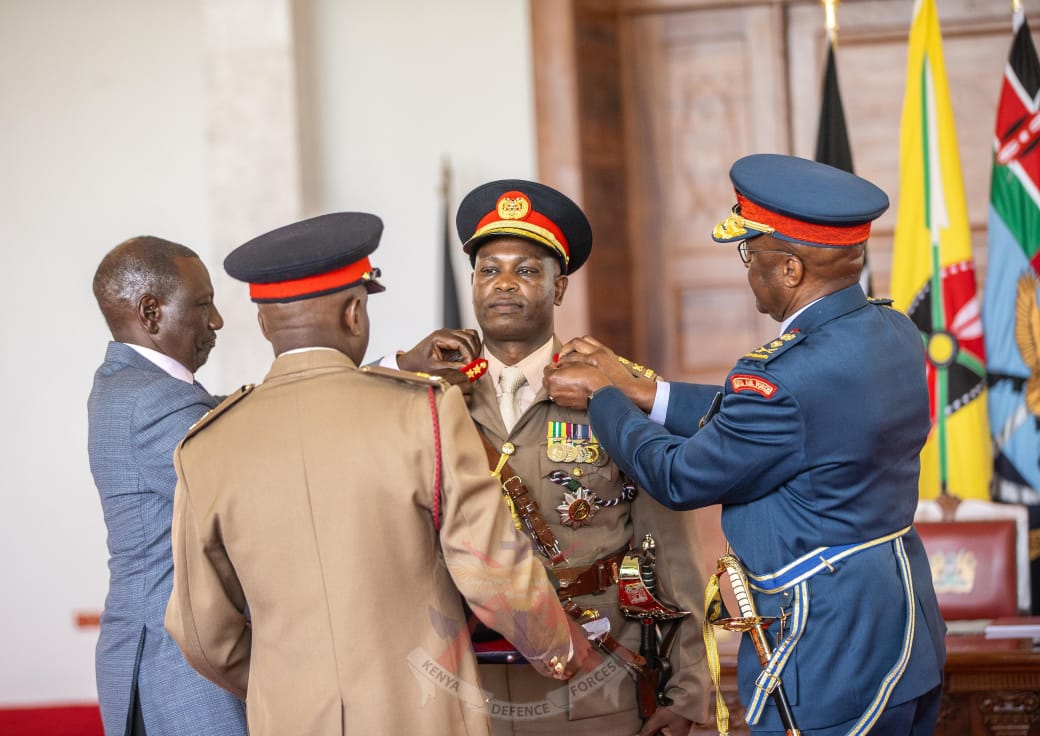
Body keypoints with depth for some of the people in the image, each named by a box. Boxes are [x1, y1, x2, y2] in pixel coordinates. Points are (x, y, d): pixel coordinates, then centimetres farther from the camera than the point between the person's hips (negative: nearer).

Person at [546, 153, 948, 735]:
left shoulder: (791, 378, -26)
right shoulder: (893, 333, 2)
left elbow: (679, 478, -11)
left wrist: (602, 399, 4)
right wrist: (634, 391, 14)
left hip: (832, 657, -9)